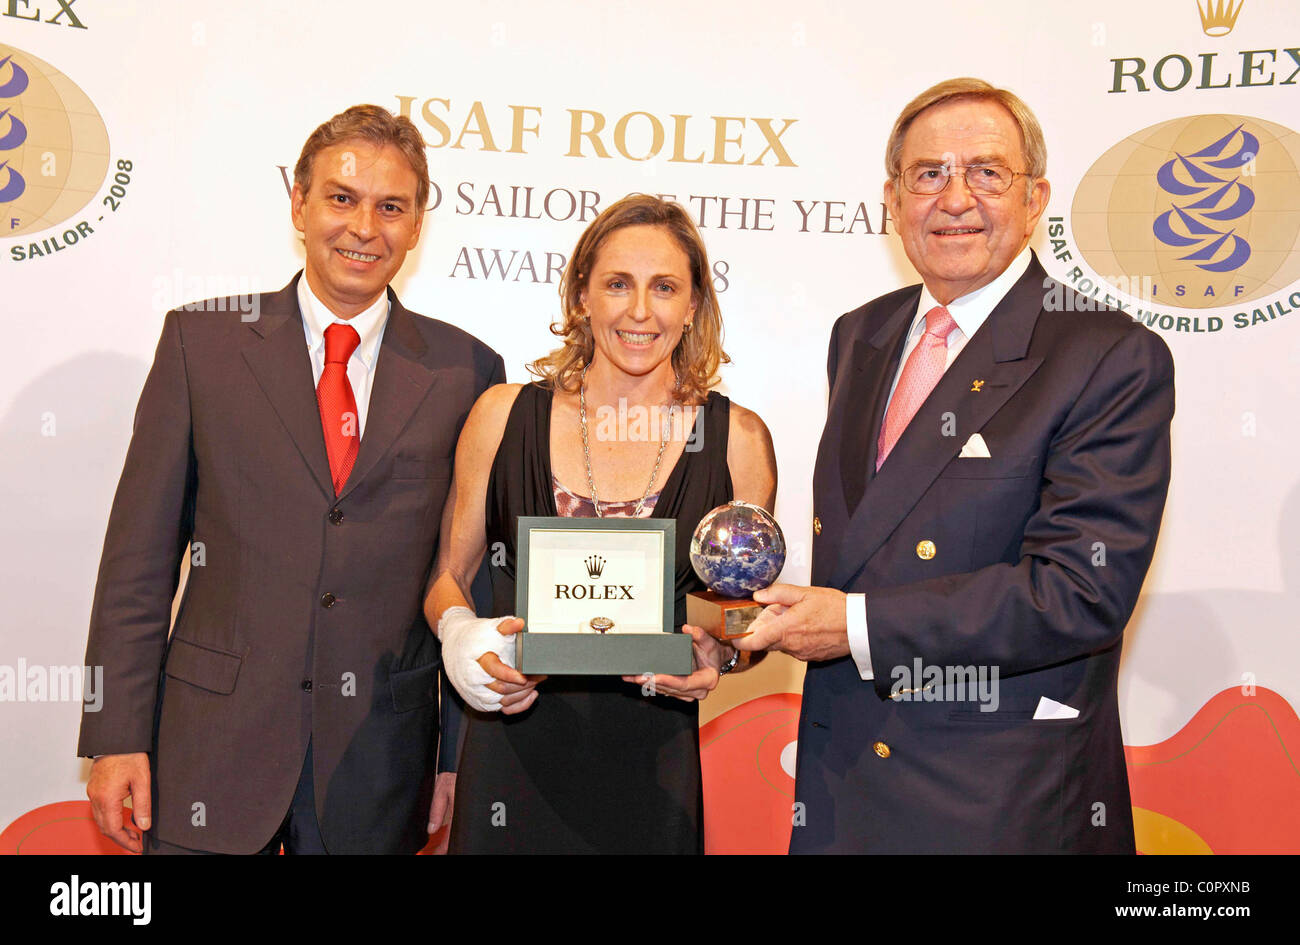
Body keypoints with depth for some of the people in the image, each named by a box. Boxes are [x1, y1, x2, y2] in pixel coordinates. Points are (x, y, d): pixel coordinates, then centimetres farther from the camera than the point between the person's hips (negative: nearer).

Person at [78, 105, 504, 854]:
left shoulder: (465, 370, 0)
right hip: (213, 746, 0)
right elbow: (141, 551, 0)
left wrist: (462, 755, 4)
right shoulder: (202, 340, 1)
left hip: (379, 761, 1)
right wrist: (118, 735, -3)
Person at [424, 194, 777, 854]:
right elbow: (447, 576, 7)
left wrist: (720, 652, -13)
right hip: (511, 757, 1)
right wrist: (460, 635, -13)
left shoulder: (738, 439, -3)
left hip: (652, 769, 0)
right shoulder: (504, 415, -2)